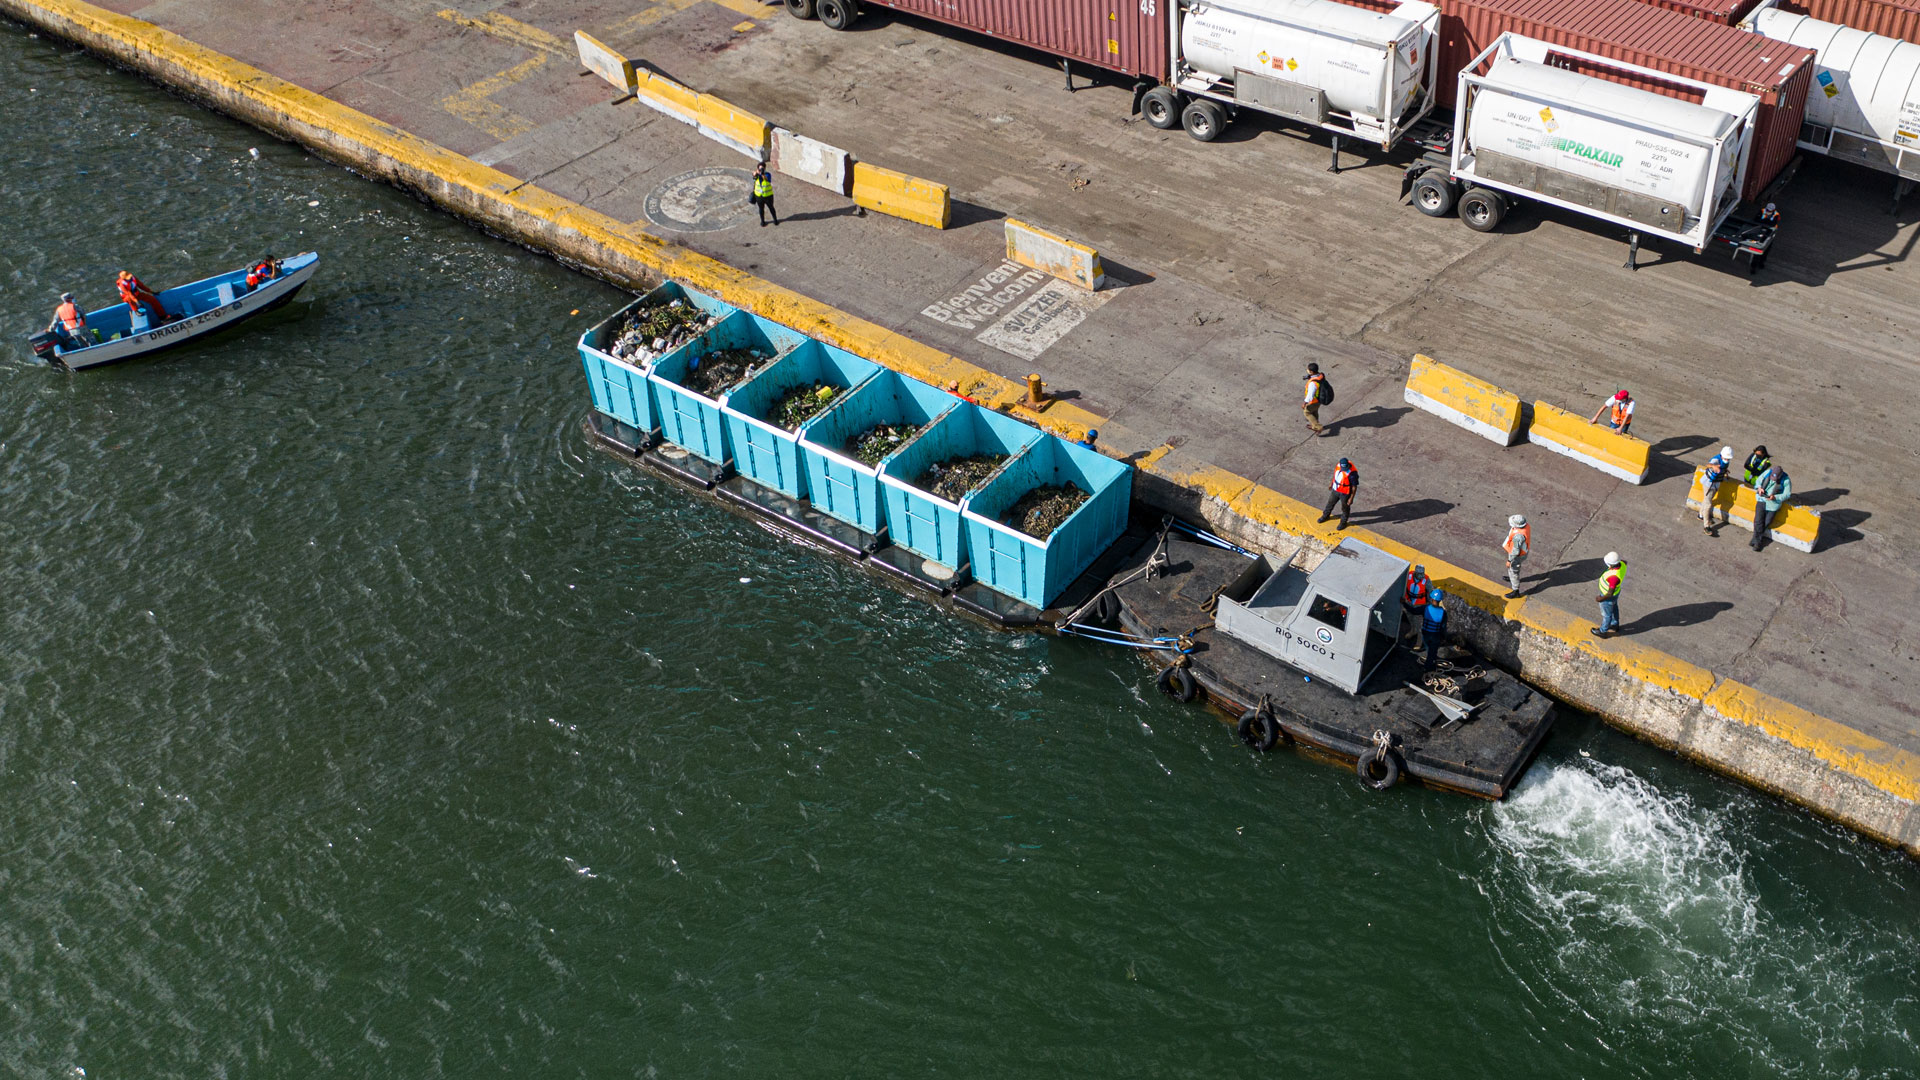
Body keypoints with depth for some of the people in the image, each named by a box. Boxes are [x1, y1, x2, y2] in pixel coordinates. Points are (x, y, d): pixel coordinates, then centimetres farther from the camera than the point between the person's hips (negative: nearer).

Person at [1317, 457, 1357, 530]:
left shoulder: (1352, 473, -35)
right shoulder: (1338, 466, -15)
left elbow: (1354, 486, -23)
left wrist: (1351, 498, -18)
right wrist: (1331, 484, 21)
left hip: (1345, 493, -6)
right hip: (1335, 490, 6)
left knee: (1345, 508, 18)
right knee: (1330, 503, 26)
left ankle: (1343, 522, 43)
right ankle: (1326, 515, 53)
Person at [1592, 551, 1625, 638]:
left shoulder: (1614, 576, -47)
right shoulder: (1622, 564, -24)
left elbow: (1610, 593, -36)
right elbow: (1625, 562, 5)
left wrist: (1601, 599, -20)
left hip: (1608, 596, -8)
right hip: (1614, 590, 8)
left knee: (1606, 614, 19)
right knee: (1614, 608, 32)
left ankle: (1603, 631, 45)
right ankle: (1615, 625, 57)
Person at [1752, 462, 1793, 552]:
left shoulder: (1786, 480, -16)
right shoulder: (1767, 473, -7)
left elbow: (1787, 494, -12)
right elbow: (1758, 481, 8)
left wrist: (1775, 497, -26)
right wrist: (1759, 488, -14)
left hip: (1773, 503, -2)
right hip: (1762, 499, 2)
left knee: (1767, 522, 3)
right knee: (1758, 520, -5)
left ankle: (1756, 538, 23)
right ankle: (1757, 540, 7)